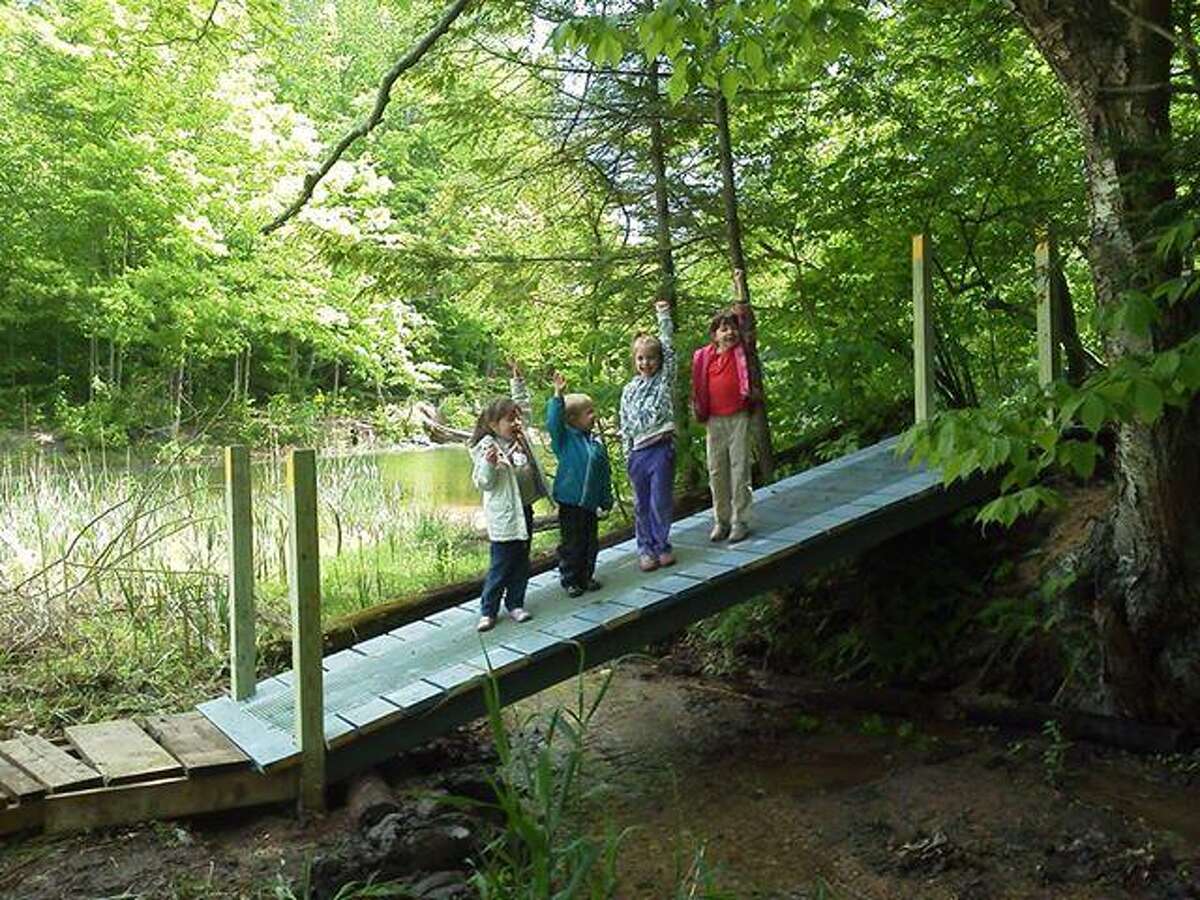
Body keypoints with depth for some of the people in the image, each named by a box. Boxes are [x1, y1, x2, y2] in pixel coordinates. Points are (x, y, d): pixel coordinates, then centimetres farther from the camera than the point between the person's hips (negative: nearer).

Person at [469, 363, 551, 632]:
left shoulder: (519, 436, 5)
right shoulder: (487, 448, -16)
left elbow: (523, 405, 21)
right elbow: (483, 483, -16)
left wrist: (518, 381, 16)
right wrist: (489, 464, -34)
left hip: (524, 510, 7)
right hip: (504, 517, -7)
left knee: (521, 562, 13)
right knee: (501, 565, -1)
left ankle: (515, 604, 24)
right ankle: (488, 611, 10)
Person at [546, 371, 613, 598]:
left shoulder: (596, 443, 5)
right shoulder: (564, 438, -7)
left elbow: (604, 474, 11)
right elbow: (553, 422, -27)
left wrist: (606, 500, 11)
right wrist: (558, 395, -34)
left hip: (591, 502, 5)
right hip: (570, 501, -5)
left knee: (591, 542, 14)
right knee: (572, 543, 3)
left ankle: (587, 576, 29)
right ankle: (570, 580, 16)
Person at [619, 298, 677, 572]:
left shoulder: (665, 379, 3)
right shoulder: (629, 390, 9)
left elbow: (668, 347, -6)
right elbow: (625, 426, 12)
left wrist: (663, 316, -6)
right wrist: (628, 456, 9)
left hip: (662, 448, -2)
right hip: (639, 452, 3)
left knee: (661, 501, 0)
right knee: (642, 504, 8)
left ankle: (662, 545, 14)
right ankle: (646, 548, 18)